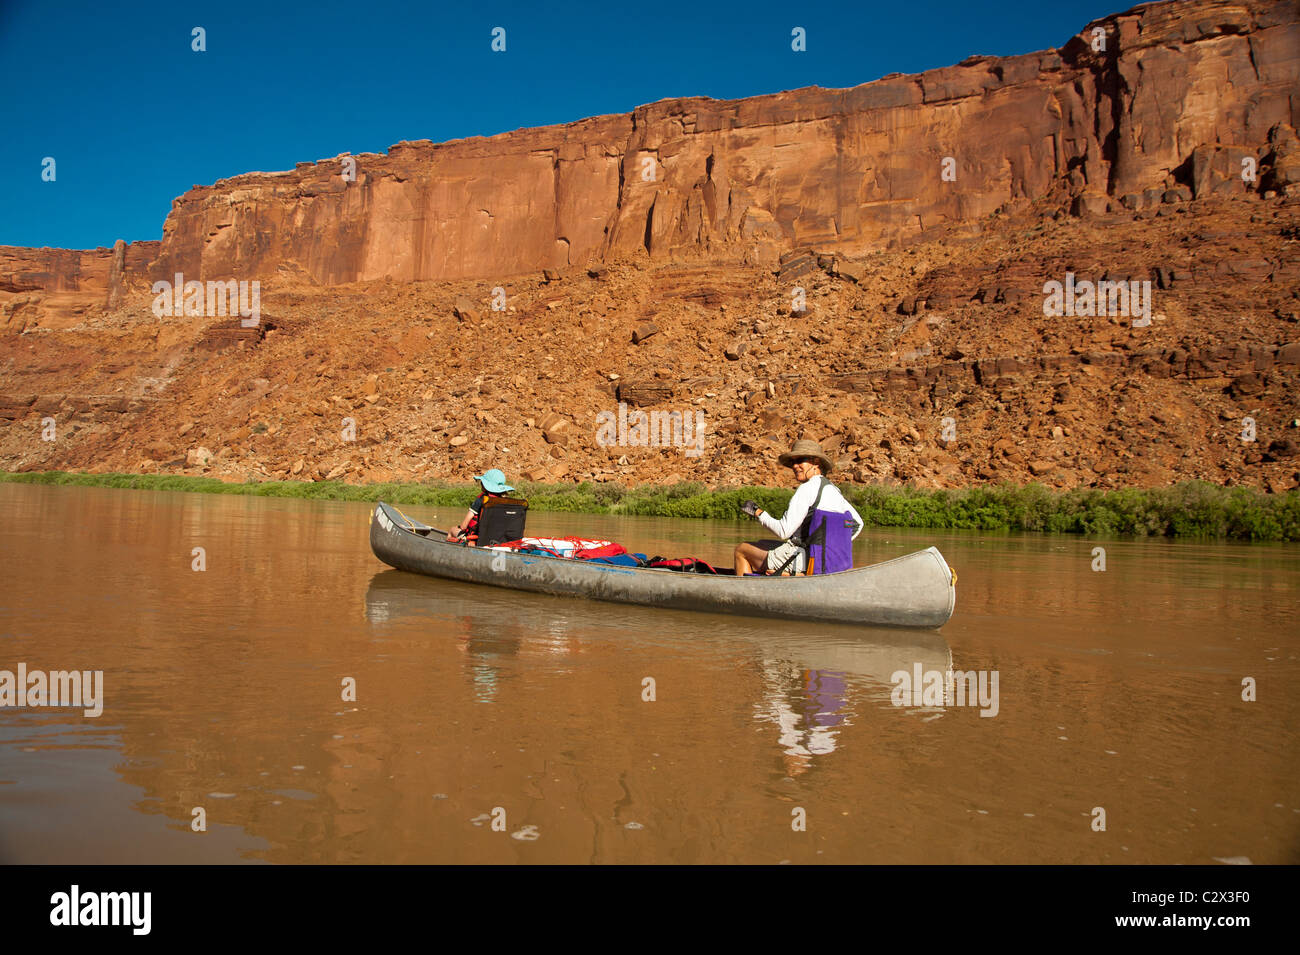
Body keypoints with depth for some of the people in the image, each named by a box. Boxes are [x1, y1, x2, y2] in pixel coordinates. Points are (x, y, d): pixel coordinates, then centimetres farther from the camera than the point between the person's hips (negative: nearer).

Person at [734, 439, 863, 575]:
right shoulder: (834, 490, 8)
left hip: (798, 560, -9)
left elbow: (784, 532, -21)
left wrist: (758, 512, -8)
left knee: (741, 549, 10)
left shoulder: (807, 489, -17)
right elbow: (857, 524, 14)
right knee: (761, 544, 29)